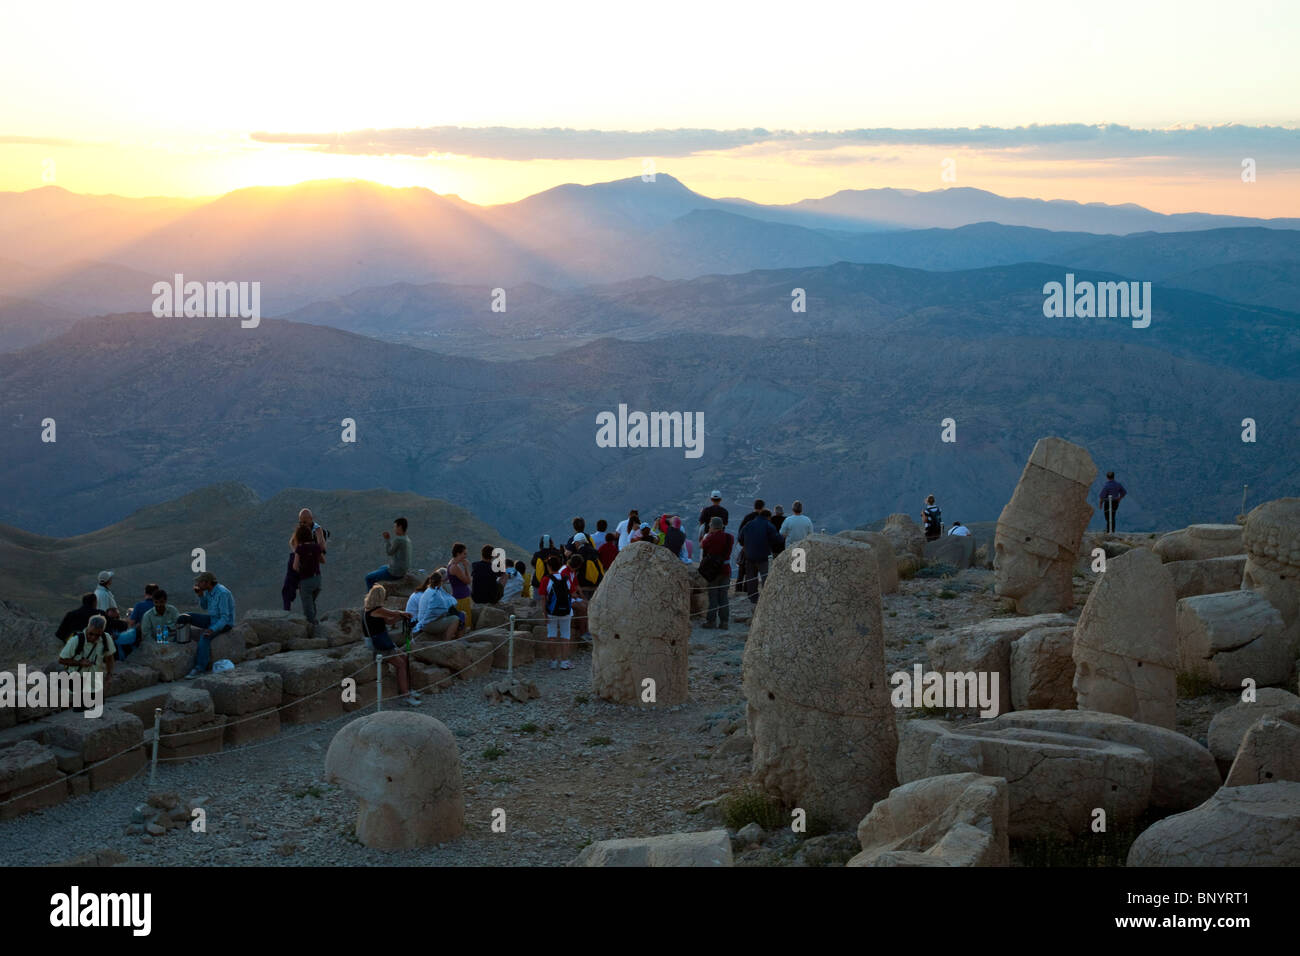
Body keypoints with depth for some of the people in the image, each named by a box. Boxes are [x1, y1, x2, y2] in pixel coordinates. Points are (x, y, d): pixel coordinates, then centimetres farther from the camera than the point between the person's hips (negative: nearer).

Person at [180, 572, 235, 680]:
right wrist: (200, 595, -3)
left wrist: (212, 630, -39)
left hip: (224, 623, -9)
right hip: (213, 619, 9)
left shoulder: (222, 593, -26)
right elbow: (205, 607, 15)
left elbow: (225, 618, -27)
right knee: (186, 617, 0)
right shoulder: (208, 590, 0)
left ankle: (199, 669, -40)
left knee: (204, 635, -35)